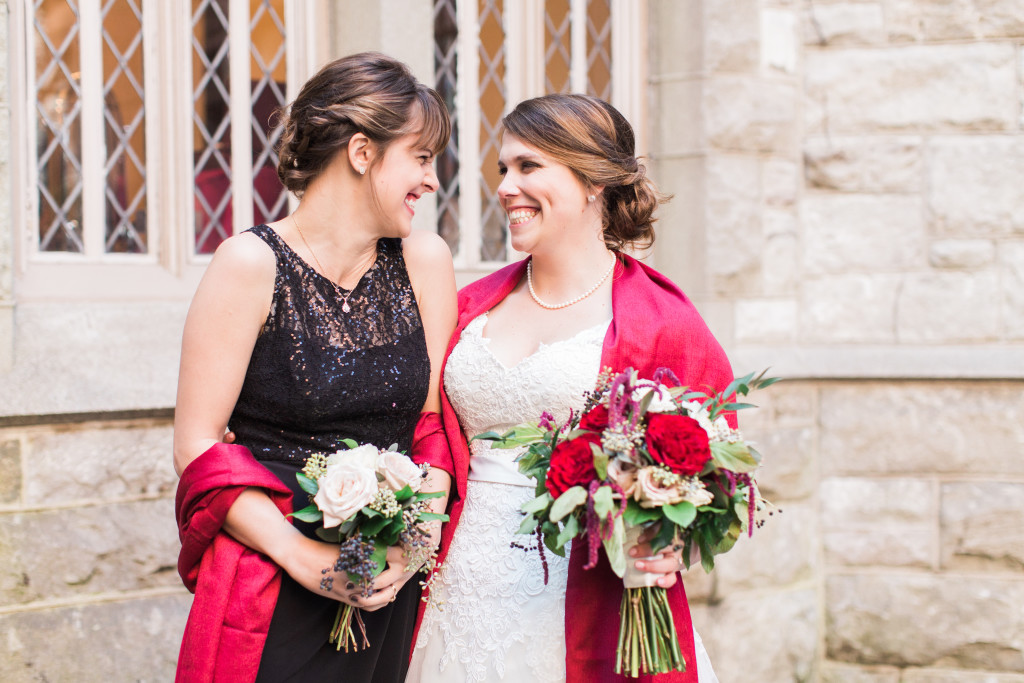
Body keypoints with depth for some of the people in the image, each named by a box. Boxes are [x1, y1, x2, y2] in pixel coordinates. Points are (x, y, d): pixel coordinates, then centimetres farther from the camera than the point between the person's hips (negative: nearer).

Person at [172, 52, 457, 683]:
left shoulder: (425, 262, 3)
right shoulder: (251, 265, -10)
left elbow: (438, 421, 5)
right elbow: (197, 446, -10)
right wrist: (302, 556, -18)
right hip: (271, 596, -4)